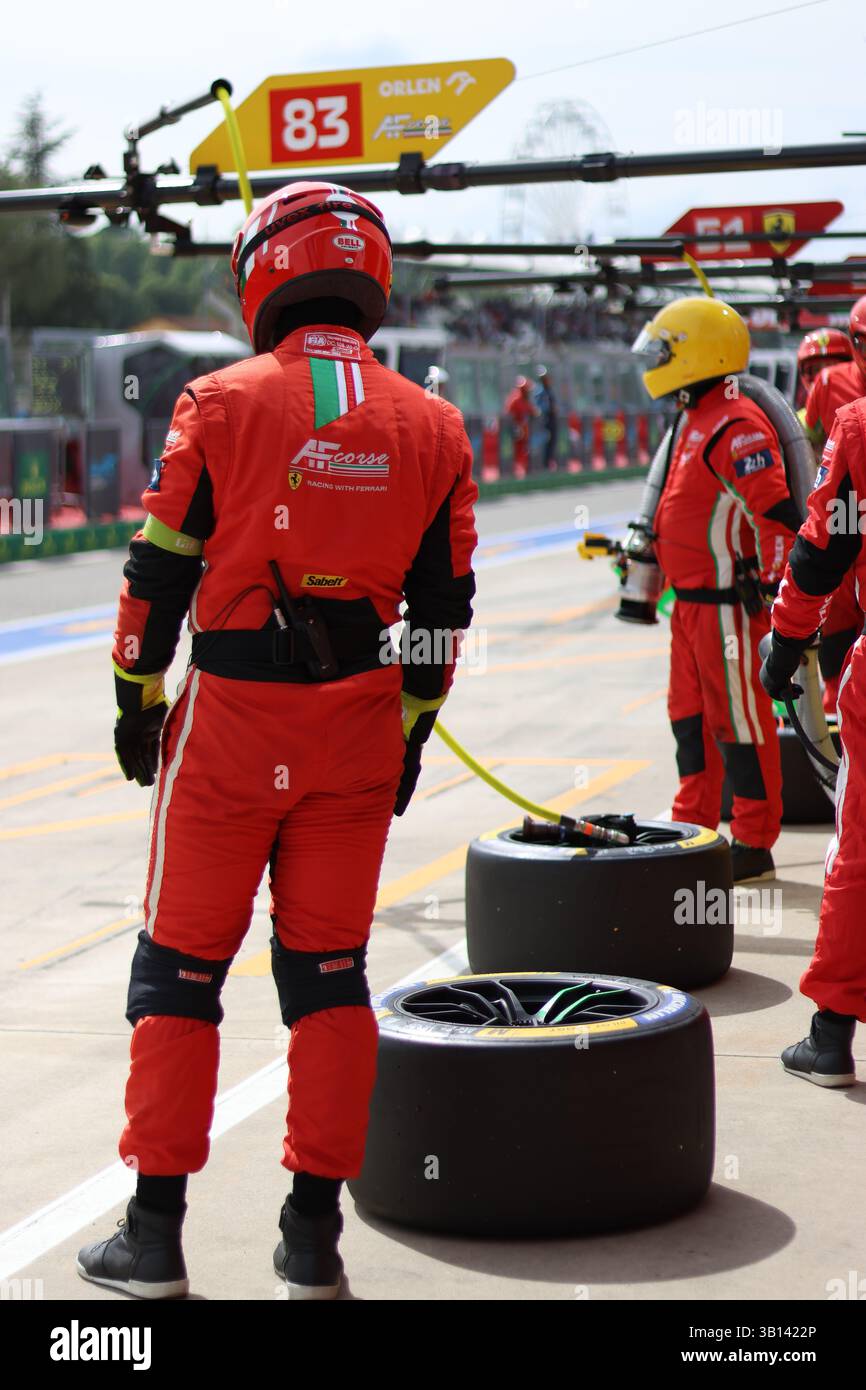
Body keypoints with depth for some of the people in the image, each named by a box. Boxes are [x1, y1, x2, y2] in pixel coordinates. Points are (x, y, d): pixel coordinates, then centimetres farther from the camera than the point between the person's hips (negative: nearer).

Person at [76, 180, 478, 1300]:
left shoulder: (221, 404, -6)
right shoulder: (431, 426, 4)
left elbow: (159, 570, -4)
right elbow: (442, 605, 6)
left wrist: (137, 700, 6)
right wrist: (411, 732, 15)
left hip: (231, 722, -3)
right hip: (358, 727, 3)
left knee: (181, 967, 7)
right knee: (328, 974, 11)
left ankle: (155, 1232, 11)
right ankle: (314, 1237, 13)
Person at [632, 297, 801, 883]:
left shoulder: (736, 426, -19)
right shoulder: (697, 419, 14)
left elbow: (778, 515, -24)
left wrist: (774, 590, -23)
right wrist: (641, 550, 29)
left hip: (729, 605, -10)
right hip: (692, 600, 10)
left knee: (740, 721, -2)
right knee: (691, 715, 18)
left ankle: (754, 845, 6)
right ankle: (694, 826, 30)